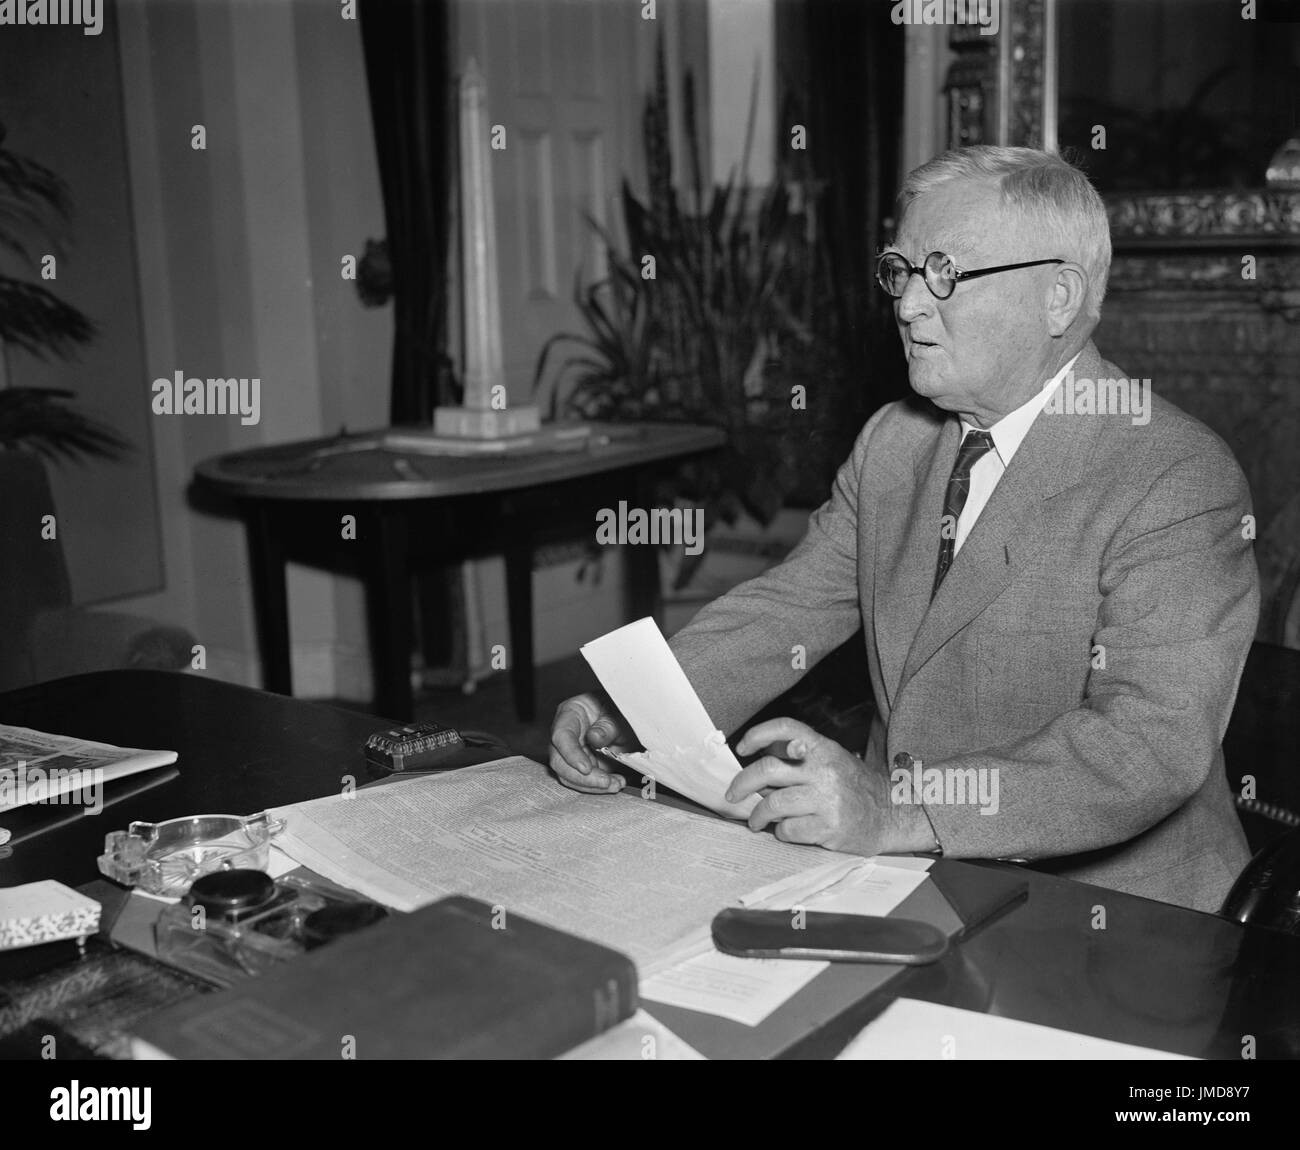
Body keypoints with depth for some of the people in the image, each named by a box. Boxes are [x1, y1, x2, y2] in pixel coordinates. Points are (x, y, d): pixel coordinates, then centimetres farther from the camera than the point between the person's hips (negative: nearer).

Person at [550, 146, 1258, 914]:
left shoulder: (1182, 482, -16)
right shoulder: (892, 442, 9)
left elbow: (1155, 742, -26)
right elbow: (786, 611, 6)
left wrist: (894, 812, -37)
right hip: (895, 879, 6)